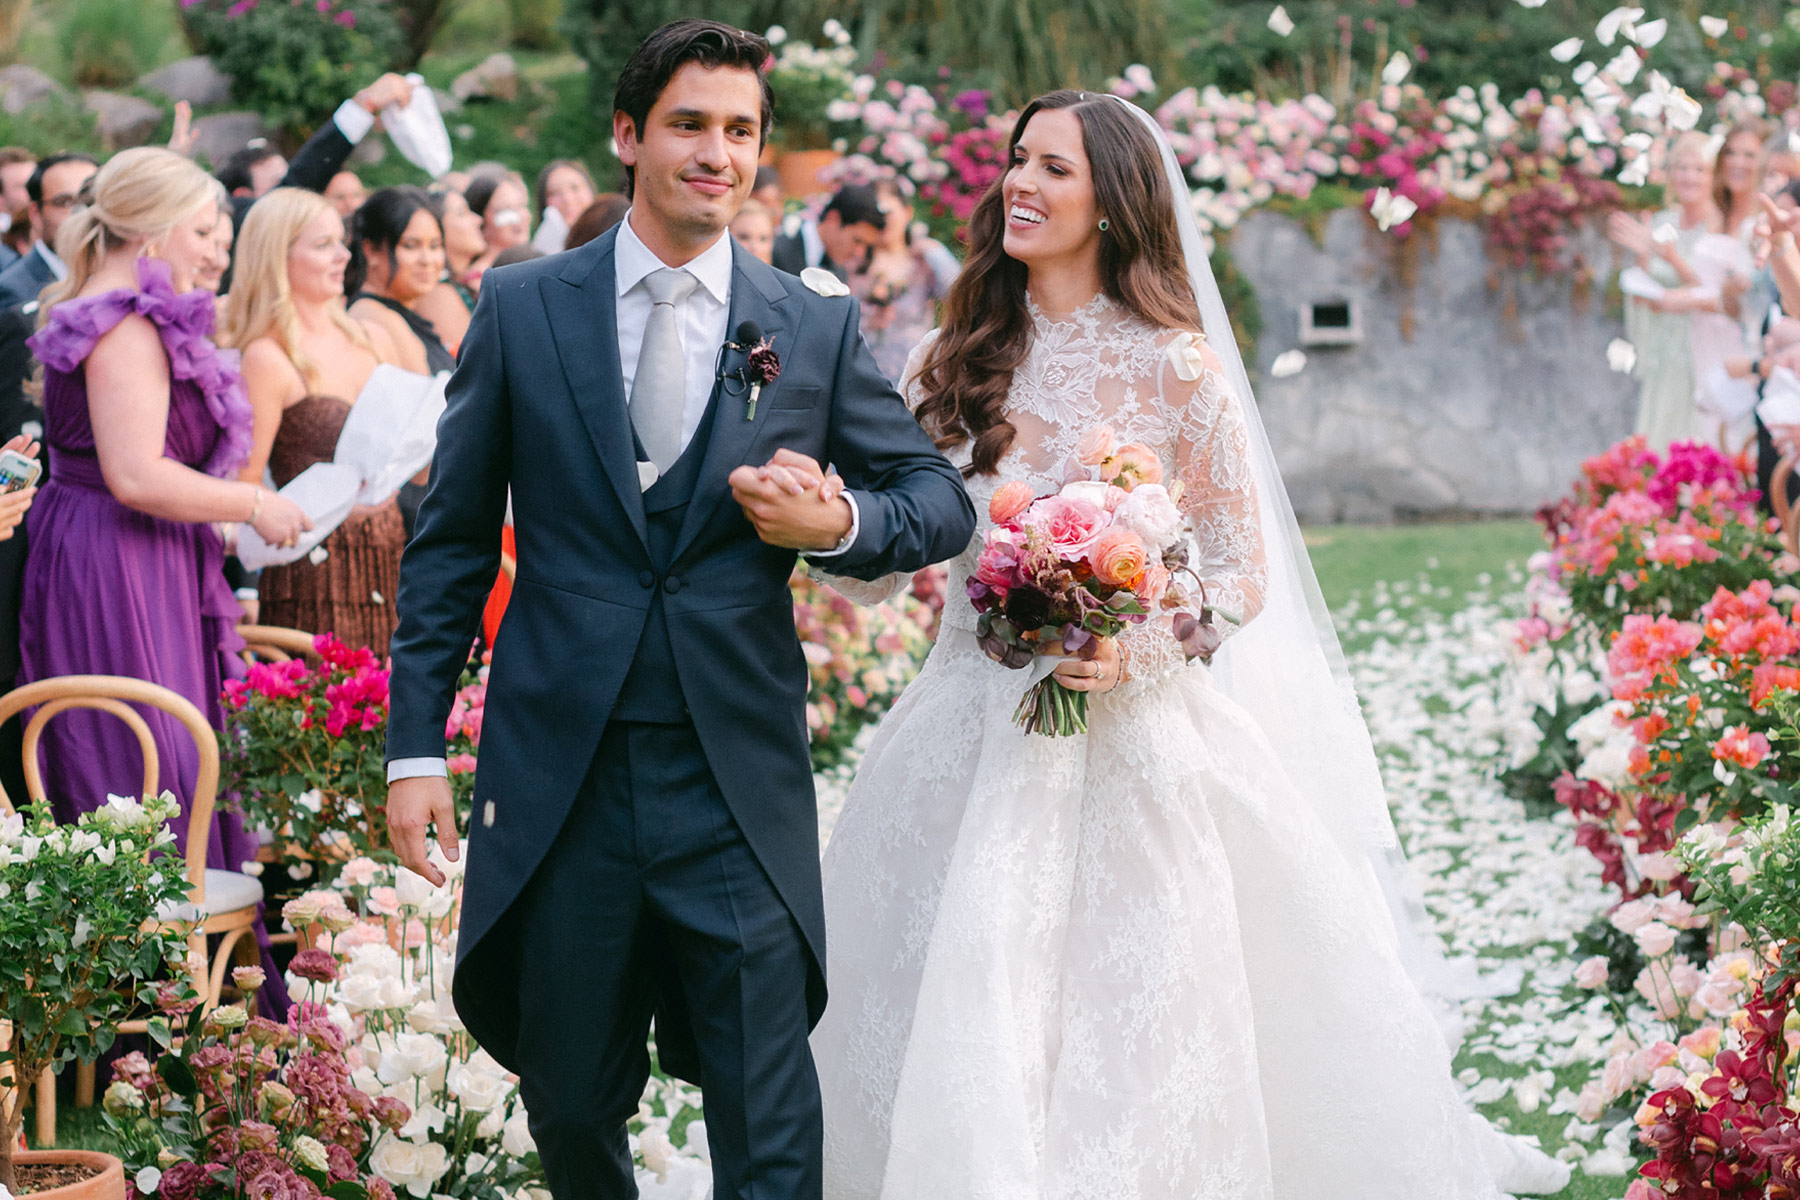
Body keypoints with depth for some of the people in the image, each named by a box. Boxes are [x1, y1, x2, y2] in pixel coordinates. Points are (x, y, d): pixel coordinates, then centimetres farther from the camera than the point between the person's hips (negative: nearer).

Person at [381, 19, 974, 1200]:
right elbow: (452, 539, 6)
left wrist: (841, 524, -13)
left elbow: (943, 501, 9)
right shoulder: (522, 308, 3)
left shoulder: (817, 328, 4)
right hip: (560, 775, 1)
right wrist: (416, 745, 1)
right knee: (570, 1103, 12)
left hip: (741, 781, 0)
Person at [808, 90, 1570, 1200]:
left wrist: (1133, 649, -19)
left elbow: (1244, 574, -2)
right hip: (973, 746, 4)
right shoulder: (965, 360, 6)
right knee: (955, 1031, 5)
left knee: (1117, 1048, 0)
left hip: (1123, 749, -3)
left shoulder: (1173, 368, -5)